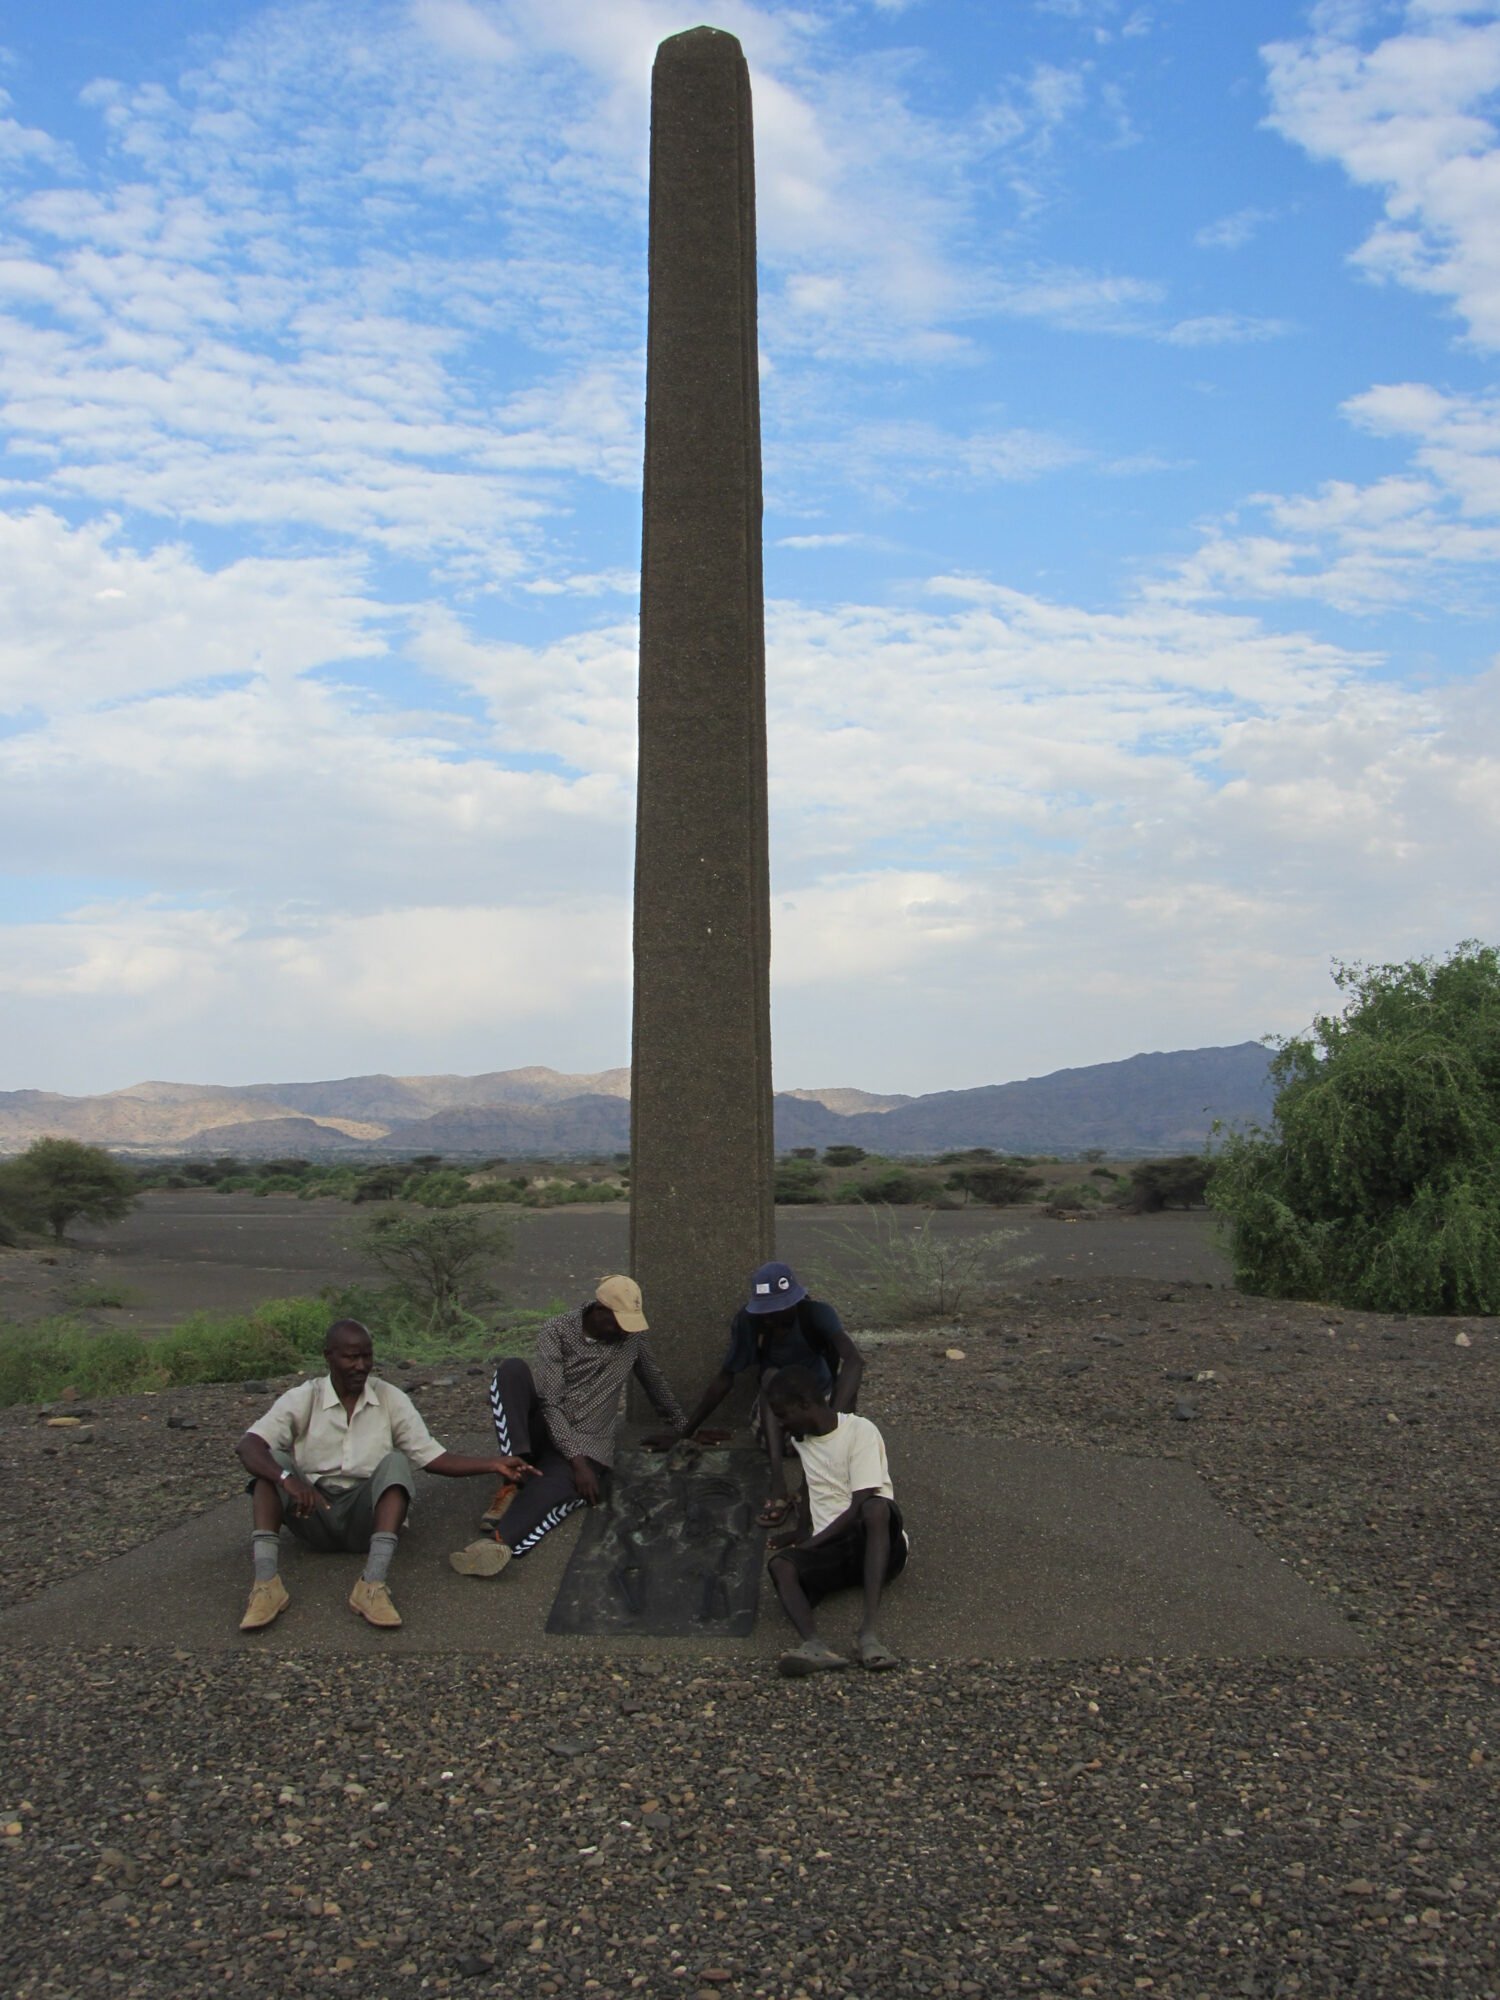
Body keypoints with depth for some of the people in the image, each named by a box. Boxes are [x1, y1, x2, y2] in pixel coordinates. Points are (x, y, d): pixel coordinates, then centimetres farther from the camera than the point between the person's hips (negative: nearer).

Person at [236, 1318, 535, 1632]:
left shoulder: (391, 1399, 2)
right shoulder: (302, 1399, -3)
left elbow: (430, 1456, 1)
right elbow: (247, 1446, -16)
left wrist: (493, 1465, -12)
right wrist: (287, 1477, -37)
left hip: (366, 1517, 0)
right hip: (313, 1515, 0)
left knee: (395, 1462, -26)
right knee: (274, 1461, -22)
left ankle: (373, 1585, -41)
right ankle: (266, 1583, -38)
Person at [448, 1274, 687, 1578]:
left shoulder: (631, 1335, 1)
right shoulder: (556, 1332, -9)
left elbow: (654, 1379, 18)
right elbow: (550, 1403, -17)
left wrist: (683, 1427, 26)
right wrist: (577, 1460, -27)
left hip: (587, 1442, 0)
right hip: (542, 1427, 0)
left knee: (561, 1484, -37)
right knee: (512, 1369, -28)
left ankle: (497, 1542, -64)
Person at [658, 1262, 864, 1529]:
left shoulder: (816, 1314, -25)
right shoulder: (748, 1321, -19)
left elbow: (855, 1360, -40)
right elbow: (724, 1379, -12)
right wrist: (684, 1434, -14)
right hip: (774, 1409, 1)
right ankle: (778, 1486, -44)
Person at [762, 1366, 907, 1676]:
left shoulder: (860, 1431, -6)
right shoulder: (801, 1438, 16)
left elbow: (859, 1506, -13)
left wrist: (810, 1544, -12)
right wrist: (805, 1531, 24)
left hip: (876, 1544, -5)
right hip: (829, 1549, 5)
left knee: (875, 1508, -39)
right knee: (781, 1564, -28)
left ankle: (869, 1629, -45)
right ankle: (813, 1644, -54)